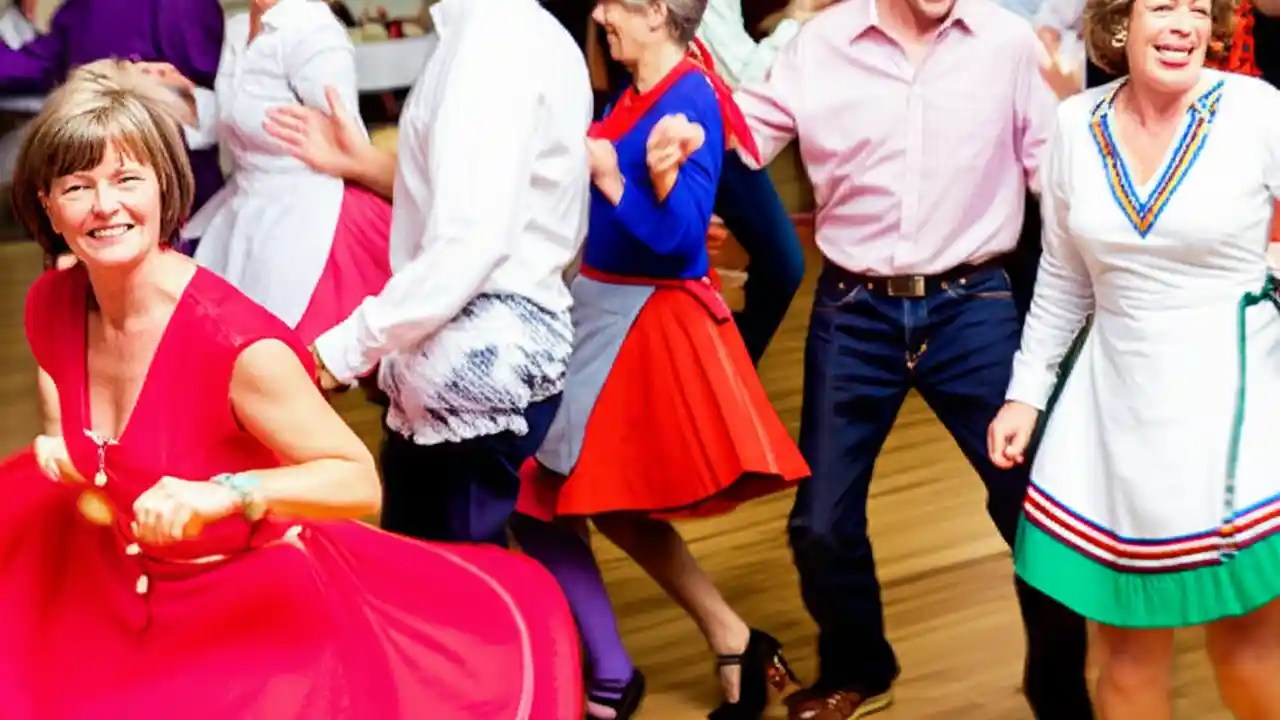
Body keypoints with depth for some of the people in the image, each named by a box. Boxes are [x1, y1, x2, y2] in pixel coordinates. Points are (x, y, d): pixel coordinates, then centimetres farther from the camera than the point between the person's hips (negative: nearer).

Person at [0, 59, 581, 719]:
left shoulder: (238, 344, -28)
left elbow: (359, 481, -26)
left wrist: (224, 494, -38)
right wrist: (59, 453, -6)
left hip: (255, 622, -6)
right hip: (113, 599, 6)